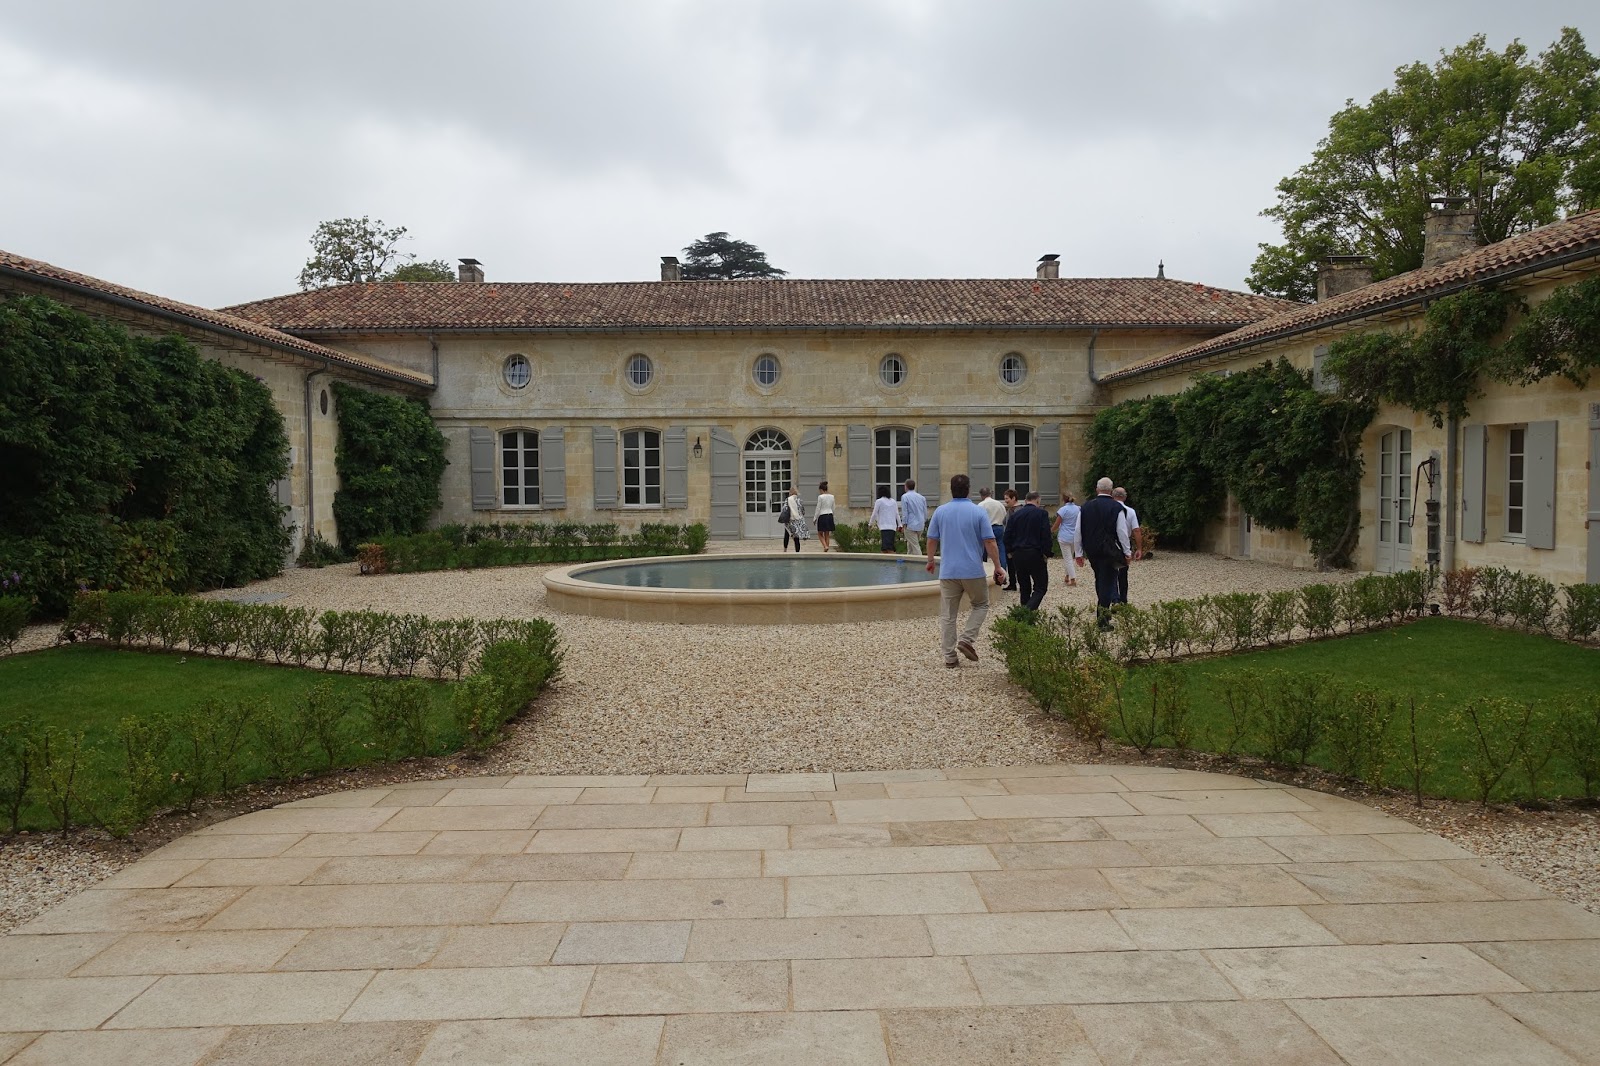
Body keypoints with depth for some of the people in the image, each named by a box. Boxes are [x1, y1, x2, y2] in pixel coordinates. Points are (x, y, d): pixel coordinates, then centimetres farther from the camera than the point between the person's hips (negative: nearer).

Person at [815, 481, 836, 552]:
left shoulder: (820, 497, -11)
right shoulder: (831, 496, 5)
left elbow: (818, 509, -9)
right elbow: (833, 508, 11)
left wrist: (815, 518, -1)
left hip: (822, 516, -5)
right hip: (830, 516, 5)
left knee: (820, 534, 7)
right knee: (827, 535, 10)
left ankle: (825, 546, -13)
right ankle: (827, 548, 9)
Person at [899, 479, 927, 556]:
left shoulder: (905, 497, -8)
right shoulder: (922, 497, 9)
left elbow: (904, 512, -10)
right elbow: (925, 512, 12)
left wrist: (904, 523, -3)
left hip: (911, 525, -6)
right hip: (920, 525, 6)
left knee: (915, 547, -5)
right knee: (910, 545, 18)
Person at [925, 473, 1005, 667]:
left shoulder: (940, 511, 2)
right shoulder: (978, 512, -5)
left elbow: (932, 540, 6)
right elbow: (990, 543, -7)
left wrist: (931, 560, 23)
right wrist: (998, 567, 2)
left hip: (948, 571, 2)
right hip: (973, 570, -2)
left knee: (948, 615, 7)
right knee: (980, 605, 19)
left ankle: (950, 656, 6)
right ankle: (966, 640, 2)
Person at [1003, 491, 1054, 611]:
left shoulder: (1014, 514, 8)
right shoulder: (1041, 513, -4)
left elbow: (1007, 535, 6)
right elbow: (1046, 535, -10)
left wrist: (1009, 552, 14)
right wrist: (1046, 554, -5)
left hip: (1018, 555, 5)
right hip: (1035, 554, -5)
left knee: (1024, 587, 15)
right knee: (1041, 587, -2)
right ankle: (1029, 610, -22)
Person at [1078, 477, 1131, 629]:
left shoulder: (1085, 507, 3)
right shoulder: (1117, 508, -8)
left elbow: (1078, 532, 5)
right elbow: (1122, 532, -9)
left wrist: (1079, 553, 12)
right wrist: (1127, 552, -1)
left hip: (1091, 551, 3)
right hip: (1109, 551, -3)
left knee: (1100, 579, 19)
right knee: (1106, 581, 1)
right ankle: (1102, 620, 0)